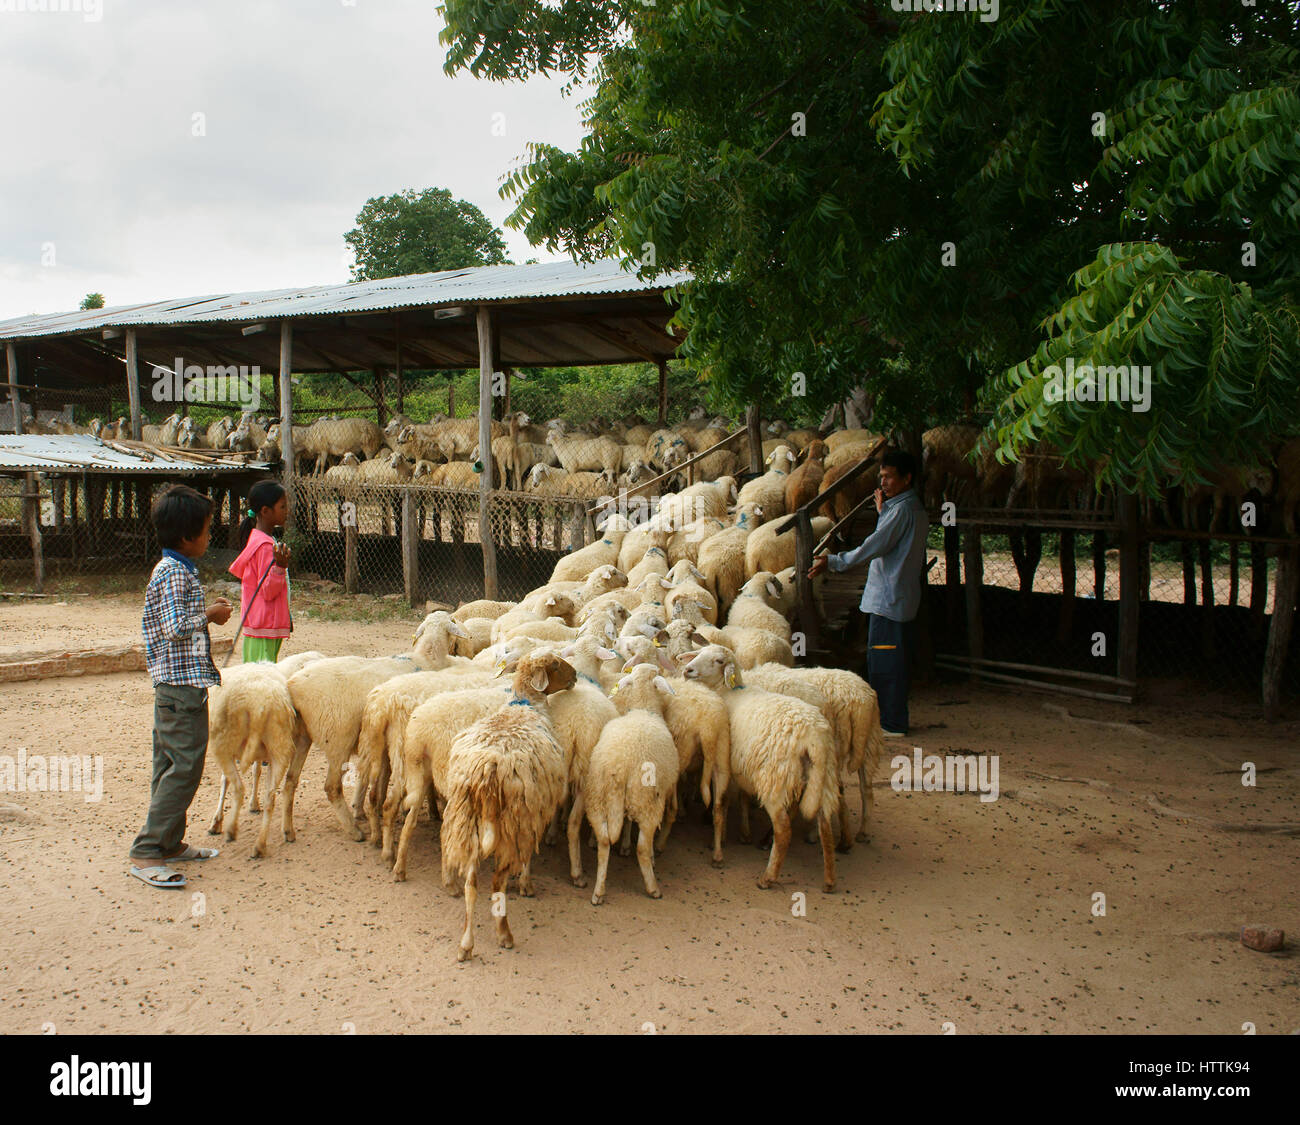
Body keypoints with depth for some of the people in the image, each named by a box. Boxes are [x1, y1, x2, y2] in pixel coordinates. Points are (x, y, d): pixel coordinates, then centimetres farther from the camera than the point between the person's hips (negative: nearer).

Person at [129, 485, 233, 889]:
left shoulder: (170, 569, 16)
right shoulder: (176, 574, -16)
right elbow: (176, 628, -23)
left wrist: (205, 612, 13)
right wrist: (209, 616, -10)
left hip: (172, 683, 11)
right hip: (183, 684, -11)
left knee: (171, 766, 16)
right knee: (184, 768, -9)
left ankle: (170, 843, 25)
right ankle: (145, 854, -6)